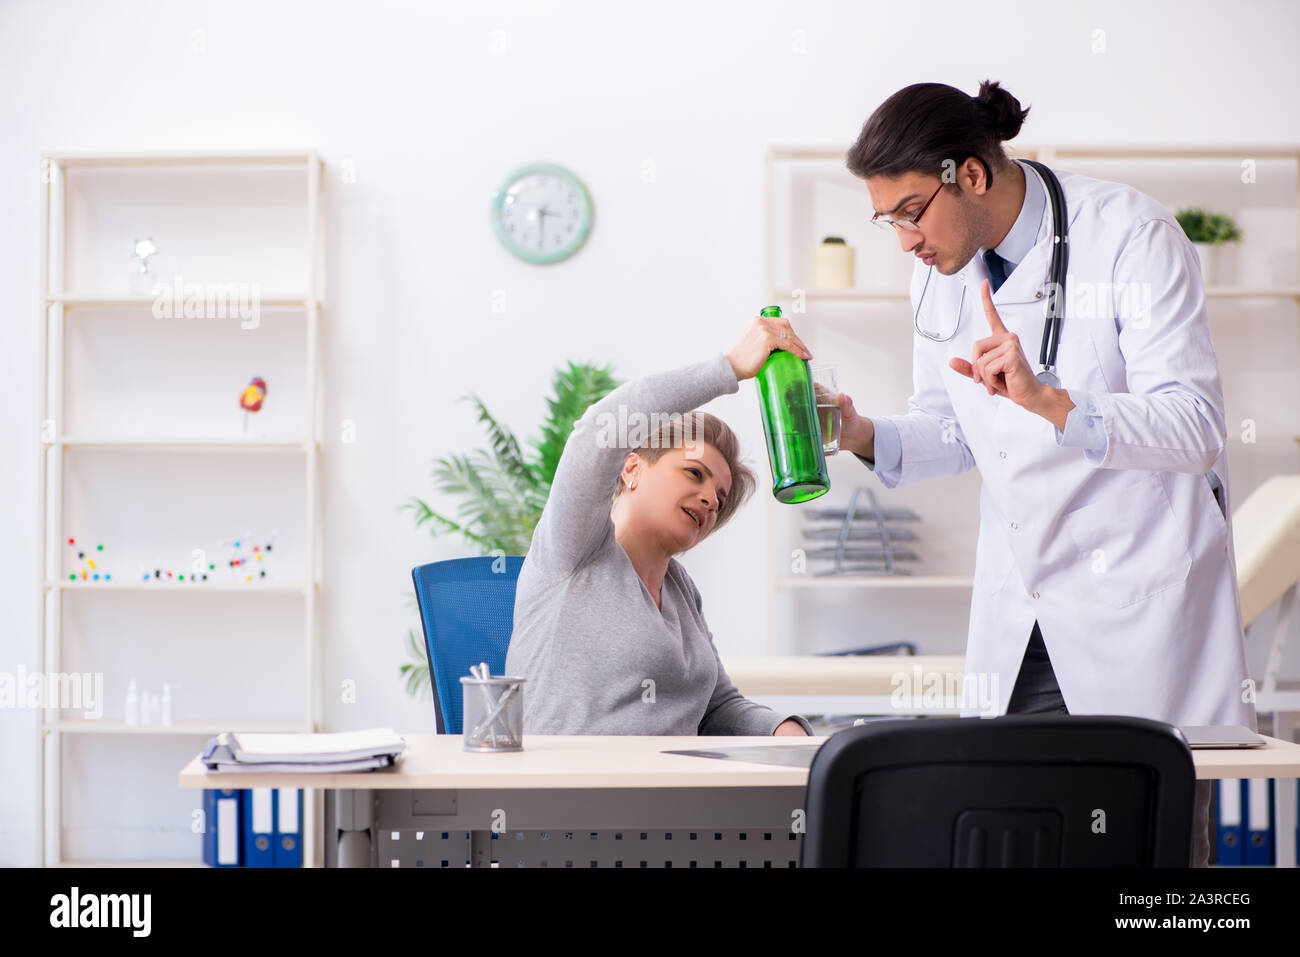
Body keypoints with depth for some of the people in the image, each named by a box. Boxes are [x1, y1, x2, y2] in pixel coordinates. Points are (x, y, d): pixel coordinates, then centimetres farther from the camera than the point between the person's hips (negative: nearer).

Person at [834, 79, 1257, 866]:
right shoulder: (941, 270, 6)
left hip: (1144, 605, -5)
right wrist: (864, 435, -4)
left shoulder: (1131, 236, -13)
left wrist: (1048, 400, -34)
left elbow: (1195, 428, -20)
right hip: (1019, 617, 5)